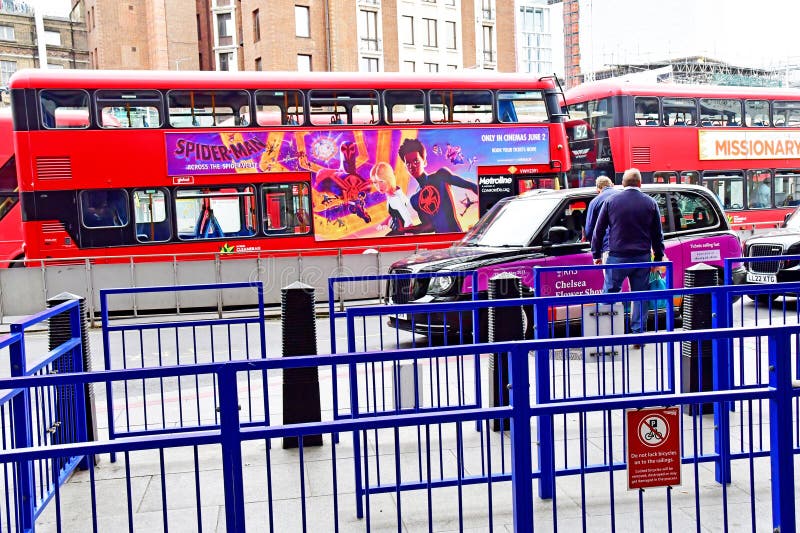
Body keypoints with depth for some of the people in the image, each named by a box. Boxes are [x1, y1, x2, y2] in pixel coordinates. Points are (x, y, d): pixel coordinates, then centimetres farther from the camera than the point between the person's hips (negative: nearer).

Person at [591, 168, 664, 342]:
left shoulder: (611, 201, 1)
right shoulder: (650, 203, 5)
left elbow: (599, 230, 4)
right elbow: (657, 234, 10)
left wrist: (596, 254, 11)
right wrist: (658, 258, 17)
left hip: (617, 257, -1)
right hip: (642, 258, 2)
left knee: (609, 294, 6)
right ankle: (638, 333, 9)